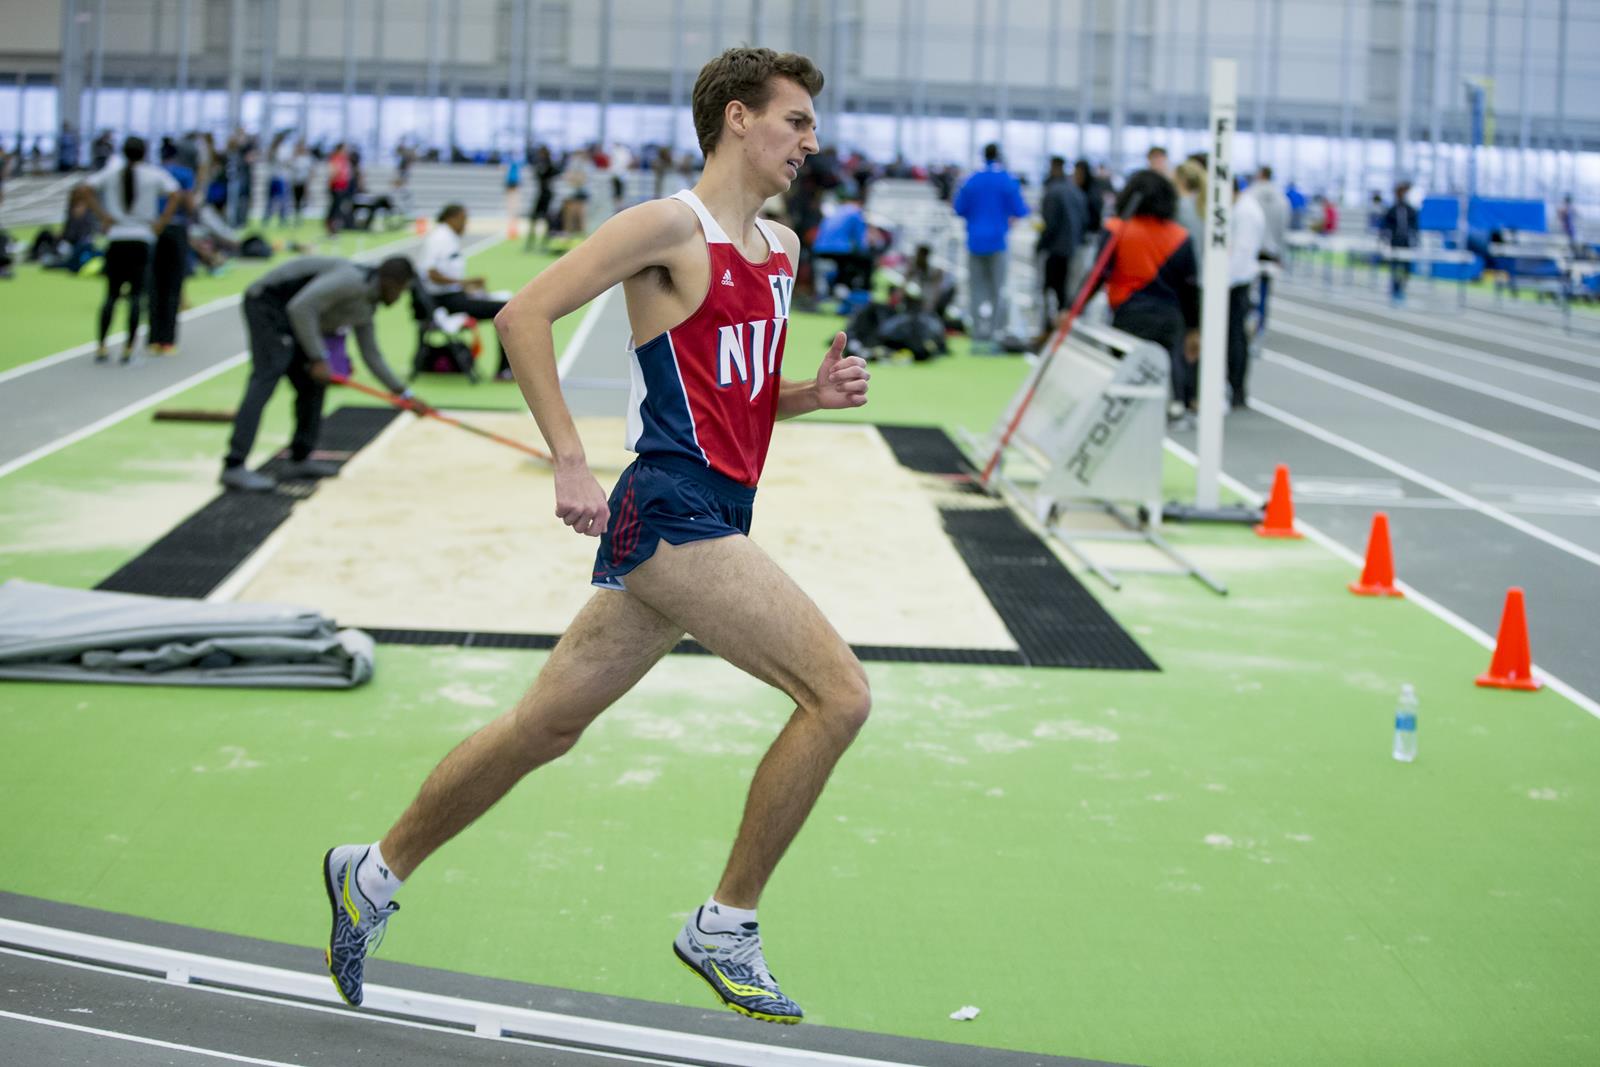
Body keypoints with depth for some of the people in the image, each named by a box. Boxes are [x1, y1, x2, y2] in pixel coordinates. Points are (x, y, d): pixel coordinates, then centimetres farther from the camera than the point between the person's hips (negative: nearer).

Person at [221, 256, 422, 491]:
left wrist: (404, 394, 22)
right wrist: (317, 359, -23)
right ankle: (234, 467, -27)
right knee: (267, 377, -20)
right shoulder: (352, 280, -20)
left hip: (285, 314, 11)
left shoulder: (365, 308, 12)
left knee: (312, 383, 13)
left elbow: (372, 355, 22)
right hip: (267, 303, -11)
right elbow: (302, 307, -27)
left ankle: (300, 459, 21)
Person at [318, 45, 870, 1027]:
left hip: (708, 522, 9)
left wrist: (815, 392, 7)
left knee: (547, 728, 14)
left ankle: (376, 875, 28)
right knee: (840, 692, -14)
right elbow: (524, 315, -11)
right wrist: (570, 461, -17)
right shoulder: (672, 226, -7)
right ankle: (727, 926, -4)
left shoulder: (782, 247, 19)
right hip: (672, 510, -9)